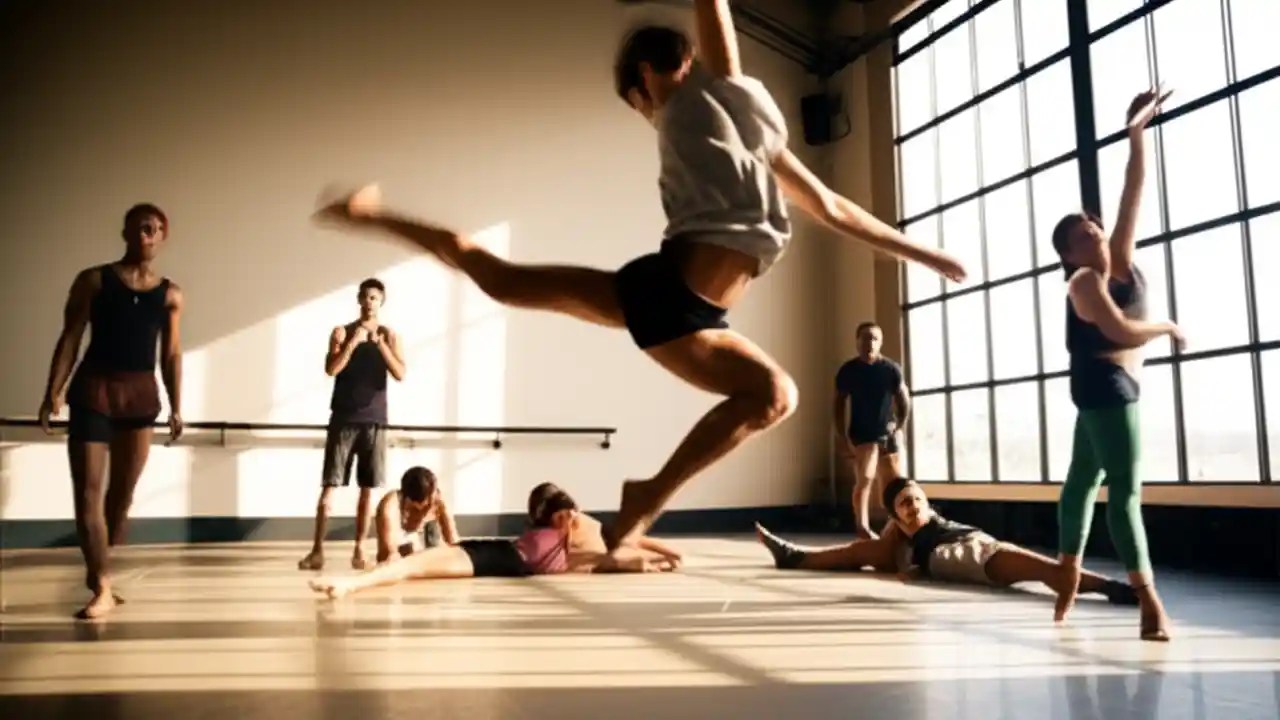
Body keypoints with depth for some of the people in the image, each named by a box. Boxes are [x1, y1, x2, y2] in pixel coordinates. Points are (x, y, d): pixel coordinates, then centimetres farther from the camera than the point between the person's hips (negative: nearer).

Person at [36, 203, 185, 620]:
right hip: (93, 389, -2)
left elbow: (171, 353, 9)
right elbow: (70, 338, 0)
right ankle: (102, 589, -7)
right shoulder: (94, 280, 3)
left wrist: (175, 406, 5)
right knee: (87, 492, -8)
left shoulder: (170, 294, 8)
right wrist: (53, 392, -9)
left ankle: (98, 575, 24)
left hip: (141, 394, 2)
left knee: (123, 494, 8)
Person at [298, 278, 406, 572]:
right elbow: (331, 369, -10)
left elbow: (400, 374, -7)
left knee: (368, 488, 4)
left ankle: (359, 549, 12)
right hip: (343, 419, -1)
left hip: (374, 420, 1)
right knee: (329, 485, -2)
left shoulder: (389, 336, 6)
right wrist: (353, 342, -16)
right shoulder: (342, 332, 3)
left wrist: (380, 343, -14)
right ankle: (317, 549, 2)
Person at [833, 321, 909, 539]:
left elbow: (904, 401, 5)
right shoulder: (848, 370, -3)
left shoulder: (892, 369, -2)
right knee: (865, 478, -19)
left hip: (888, 434, 2)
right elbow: (839, 405, 1)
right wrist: (842, 438, -6)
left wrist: (899, 428, -6)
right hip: (861, 434, -2)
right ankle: (862, 527, -18)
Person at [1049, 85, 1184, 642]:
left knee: (1085, 478, 12)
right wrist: (1168, 328, -5)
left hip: (1114, 384, 9)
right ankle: (1149, 600, -16)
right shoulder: (1084, 282, -11)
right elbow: (1122, 332, -22)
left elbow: (1133, 192, 6)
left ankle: (1067, 574, 21)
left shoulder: (1121, 260, 9)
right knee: (1126, 487, -13)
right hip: (1104, 383, -9)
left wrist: (1136, 133, 5)